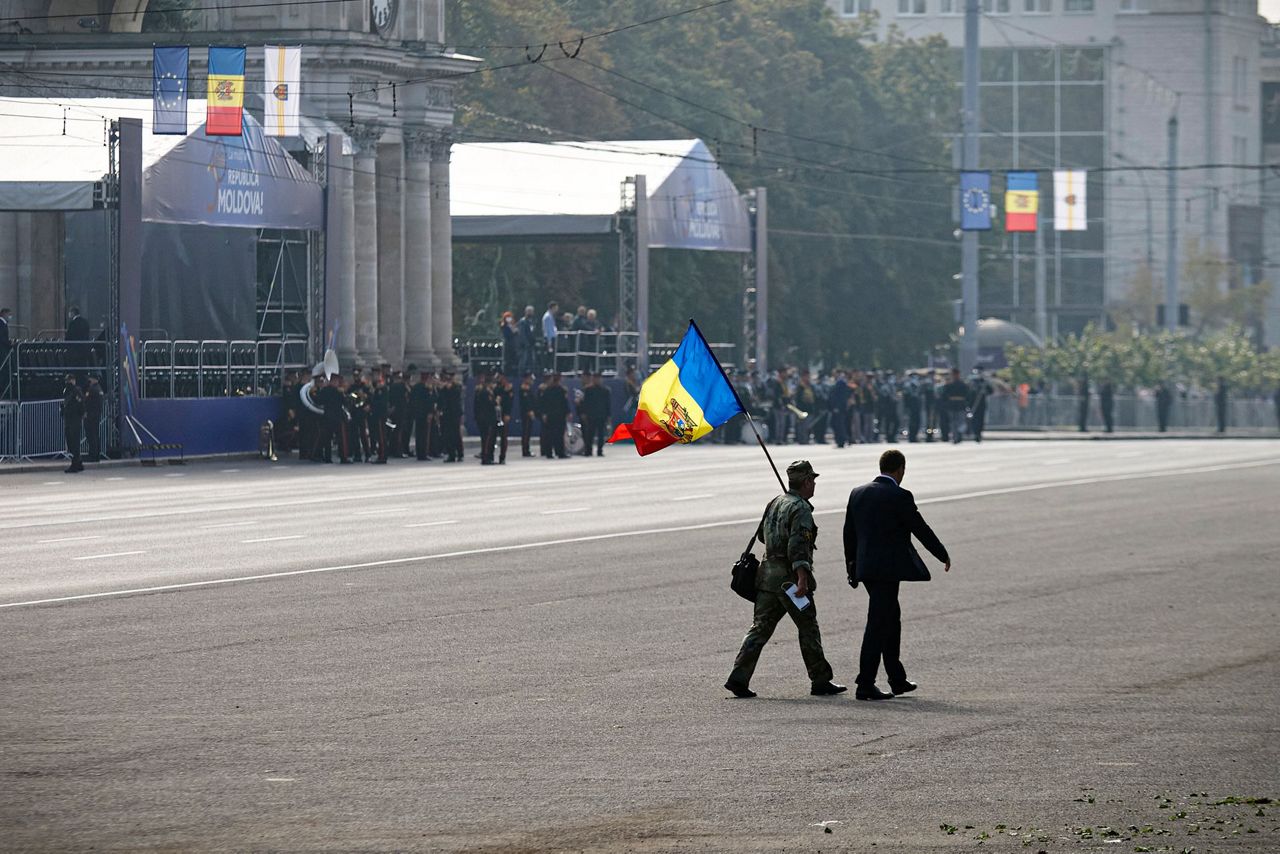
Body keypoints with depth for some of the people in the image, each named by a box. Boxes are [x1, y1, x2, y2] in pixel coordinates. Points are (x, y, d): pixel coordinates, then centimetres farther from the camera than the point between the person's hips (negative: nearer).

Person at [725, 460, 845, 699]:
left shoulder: (775, 503, 13)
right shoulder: (801, 509, -13)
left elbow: (761, 534, 24)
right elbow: (798, 545, -24)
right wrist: (802, 579, -30)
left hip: (768, 572, 7)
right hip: (790, 576, -7)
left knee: (760, 626, 5)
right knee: (808, 628, 4)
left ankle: (739, 677, -5)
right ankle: (820, 681, 10)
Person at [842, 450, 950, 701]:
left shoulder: (858, 494, 7)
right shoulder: (900, 497, -13)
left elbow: (849, 534, 13)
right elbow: (921, 530, -6)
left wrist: (852, 565, 24)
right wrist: (944, 556, 8)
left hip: (865, 567, 8)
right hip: (888, 569, -8)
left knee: (891, 618, 21)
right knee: (879, 625, -5)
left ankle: (897, 680, 29)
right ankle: (865, 686, -7)